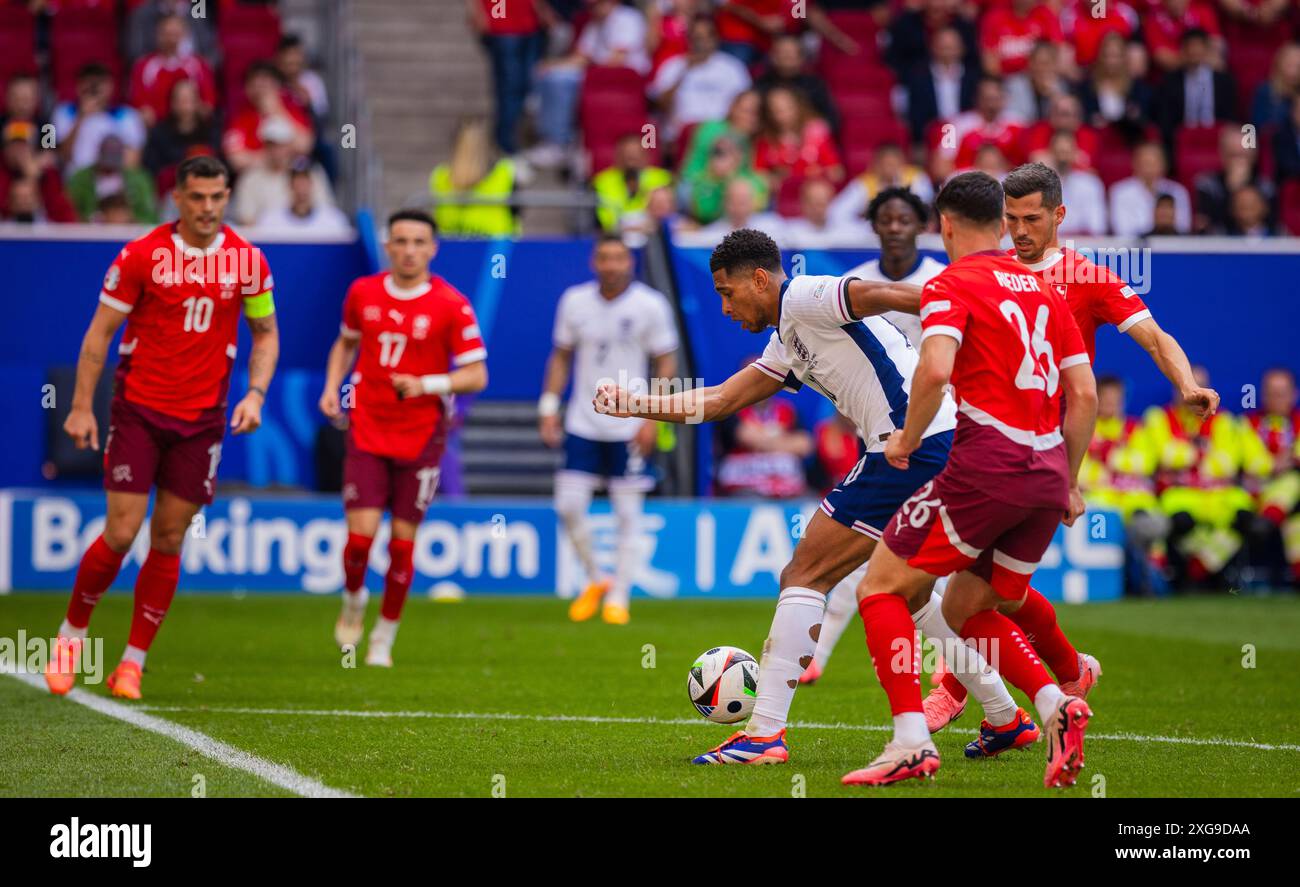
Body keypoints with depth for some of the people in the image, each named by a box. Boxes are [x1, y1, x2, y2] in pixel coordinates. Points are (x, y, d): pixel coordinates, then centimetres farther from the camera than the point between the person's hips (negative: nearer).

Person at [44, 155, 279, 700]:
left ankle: (133, 661, 12)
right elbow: (101, 331, -3)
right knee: (121, 533, -8)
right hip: (138, 410, -2)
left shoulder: (247, 261, 0)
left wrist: (255, 394, -3)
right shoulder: (141, 256, -8)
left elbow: (265, 333, 12)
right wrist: (82, 406, -7)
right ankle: (72, 633, 15)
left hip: (202, 419, 2)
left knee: (168, 541, 3)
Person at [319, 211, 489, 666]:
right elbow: (346, 342, 21)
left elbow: (476, 375, -8)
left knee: (402, 542, 1)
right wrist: (332, 386, 6)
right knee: (361, 535, -10)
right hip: (367, 433, 1)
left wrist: (427, 384, -23)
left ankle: (384, 636, 20)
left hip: (420, 437, -1)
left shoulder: (452, 306, -8)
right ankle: (353, 600, 23)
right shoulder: (363, 292, 1)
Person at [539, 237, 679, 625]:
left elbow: (666, 363, 0)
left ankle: (619, 596, 9)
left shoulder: (650, 305, -5)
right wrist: (549, 406, 5)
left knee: (628, 511, -1)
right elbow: (561, 356, 13)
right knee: (569, 505, -5)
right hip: (582, 422, 3)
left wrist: (652, 418, -8)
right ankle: (595, 579, 17)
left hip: (630, 427, -3)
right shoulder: (575, 301, 3)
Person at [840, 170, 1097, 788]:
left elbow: (936, 370, -20)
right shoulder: (1042, 289, 18)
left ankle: (912, 742, -9)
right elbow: (1084, 395, 16)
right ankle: (1056, 705, -1)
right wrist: (1068, 484, 23)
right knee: (966, 610, 20)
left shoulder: (951, 285, -3)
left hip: (987, 464, -7)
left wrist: (907, 439, -5)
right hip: (1047, 473, 7)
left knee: (881, 587, 4)